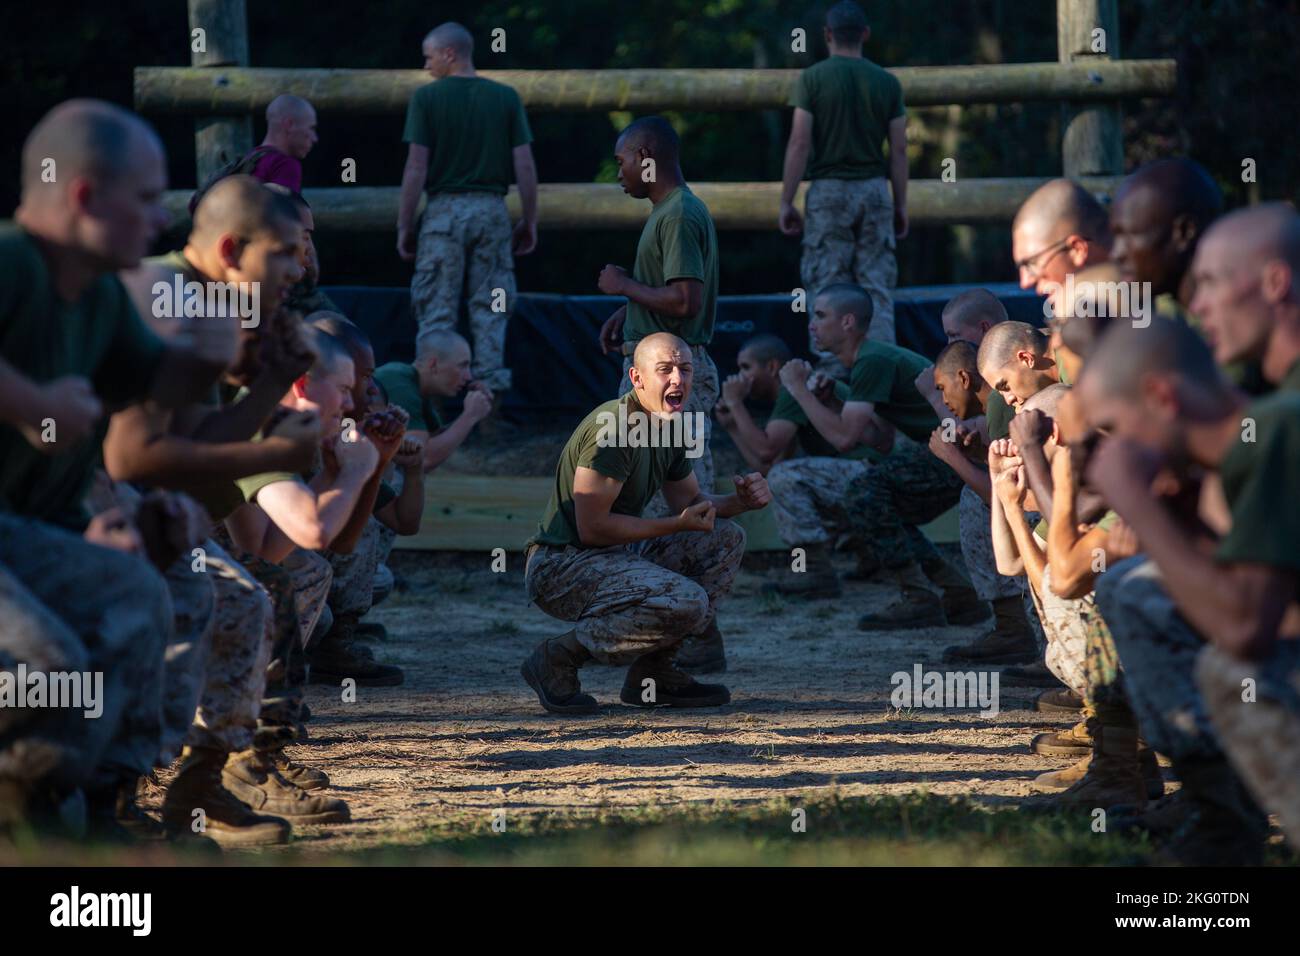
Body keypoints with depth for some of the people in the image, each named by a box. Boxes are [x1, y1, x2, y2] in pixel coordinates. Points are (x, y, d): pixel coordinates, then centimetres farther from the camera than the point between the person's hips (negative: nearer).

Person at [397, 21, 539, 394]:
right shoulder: (505, 97, 4)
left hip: (444, 210, -2)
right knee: (490, 310, 7)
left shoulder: (427, 98, -4)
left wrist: (404, 226, -1)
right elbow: (525, 166, 1)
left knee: (436, 312, 1)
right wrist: (529, 221, 10)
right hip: (492, 210, 2)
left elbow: (416, 167, -7)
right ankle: (491, 390, 4)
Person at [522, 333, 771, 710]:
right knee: (687, 601, -28)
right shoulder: (613, 427, -20)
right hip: (561, 565, -10)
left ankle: (655, 672, 5)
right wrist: (678, 524, -17)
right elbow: (592, 527, -22)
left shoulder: (669, 426, 10)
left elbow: (690, 503, 23)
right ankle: (558, 659, -12)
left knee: (727, 539, 7)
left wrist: (741, 500, 2)